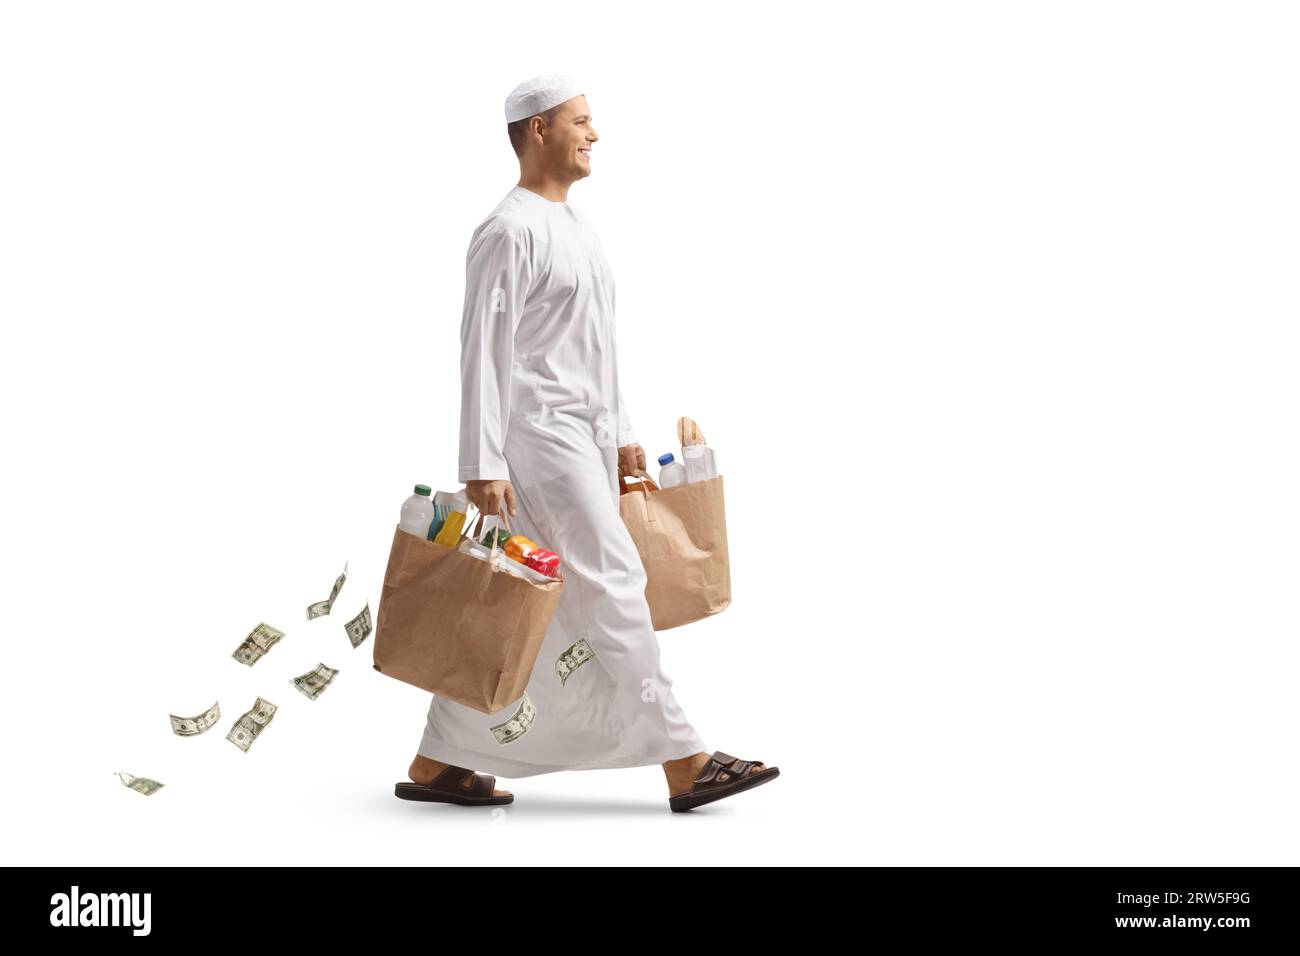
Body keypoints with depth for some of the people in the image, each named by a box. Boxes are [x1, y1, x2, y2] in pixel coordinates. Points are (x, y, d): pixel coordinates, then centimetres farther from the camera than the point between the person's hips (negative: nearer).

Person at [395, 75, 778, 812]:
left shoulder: (580, 227, 18)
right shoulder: (508, 231, -11)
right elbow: (484, 350, -15)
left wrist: (623, 435, 21)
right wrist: (483, 466, -19)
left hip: (585, 436, 10)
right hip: (540, 438, -10)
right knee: (614, 589, -9)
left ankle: (437, 765, 17)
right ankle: (686, 764, -5)